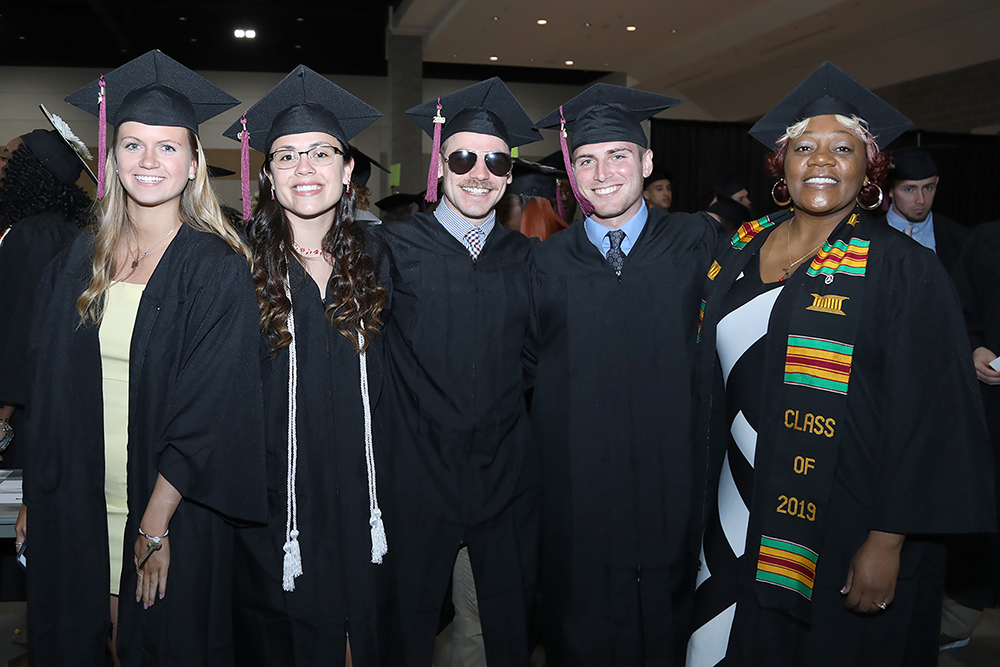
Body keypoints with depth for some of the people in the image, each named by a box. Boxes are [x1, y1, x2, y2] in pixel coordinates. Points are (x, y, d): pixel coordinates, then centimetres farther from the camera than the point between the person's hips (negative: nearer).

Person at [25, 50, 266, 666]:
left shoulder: (218, 270, -11)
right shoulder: (78, 265, 5)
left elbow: (210, 412, -15)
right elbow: (48, 395, 10)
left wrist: (154, 529, -16)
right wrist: (33, 500, 5)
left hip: (175, 512, -4)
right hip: (74, 512, 4)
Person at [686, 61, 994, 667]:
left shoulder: (902, 270, -11)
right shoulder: (740, 250, 4)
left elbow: (925, 418, -13)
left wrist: (888, 543, -16)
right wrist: (703, 493, 9)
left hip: (842, 526, -4)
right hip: (741, 514, 5)